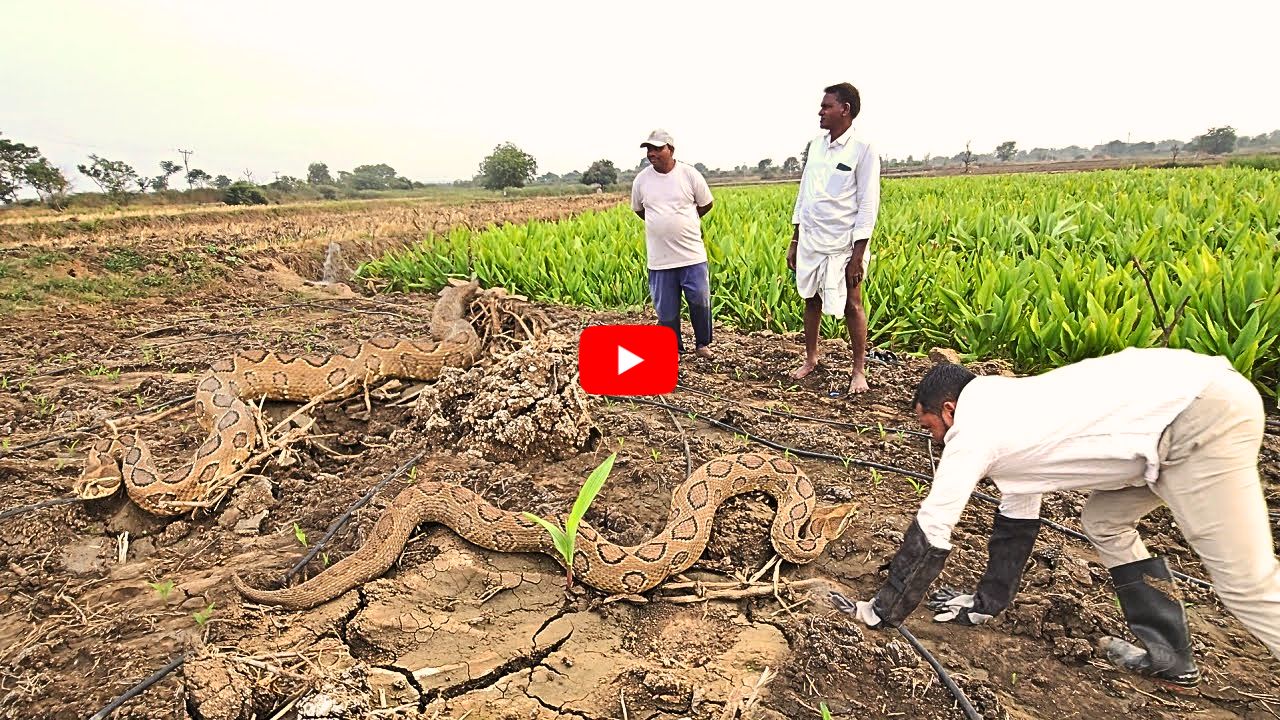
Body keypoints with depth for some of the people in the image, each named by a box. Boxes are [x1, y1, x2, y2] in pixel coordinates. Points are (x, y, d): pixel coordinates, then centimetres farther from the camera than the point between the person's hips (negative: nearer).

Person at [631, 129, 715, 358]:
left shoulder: (690, 174, -5)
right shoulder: (641, 180, 0)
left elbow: (706, 205, 8)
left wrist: (684, 221, 11)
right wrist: (665, 225, 11)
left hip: (692, 254, -1)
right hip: (660, 259, 2)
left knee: (700, 302, 1)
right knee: (666, 309, 7)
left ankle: (703, 344, 24)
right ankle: (673, 348, 26)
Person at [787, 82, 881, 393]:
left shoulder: (863, 149, -10)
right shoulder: (815, 144, 9)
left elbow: (868, 205, -12)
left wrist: (858, 254, -16)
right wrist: (794, 241, 11)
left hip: (842, 243, -6)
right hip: (811, 240, 6)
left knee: (852, 305, 2)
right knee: (811, 300, 13)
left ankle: (859, 370, 13)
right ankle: (811, 358, 29)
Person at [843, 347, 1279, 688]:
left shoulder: (971, 432, -8)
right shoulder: (1005, 417, 17)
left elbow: (930, 533, -4)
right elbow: (1017, 521, 25)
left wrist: (883, 612, 7)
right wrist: (985, 603, 33)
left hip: (1201, 417, -10)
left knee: (1244, 581, -4)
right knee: (1104, 523, 19)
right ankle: (1168, 656, 26)